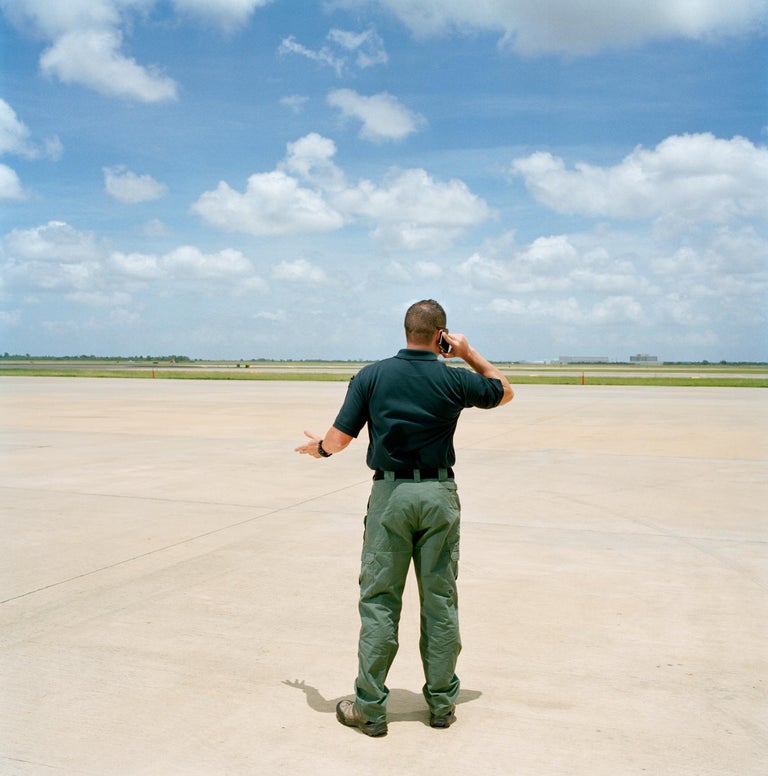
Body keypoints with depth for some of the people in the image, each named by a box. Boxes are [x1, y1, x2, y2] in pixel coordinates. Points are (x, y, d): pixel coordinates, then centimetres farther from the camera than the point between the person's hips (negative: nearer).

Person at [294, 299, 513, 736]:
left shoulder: (372, 376, -3)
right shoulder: (455, 380, -2)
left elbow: (339, 439, -3)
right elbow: (505, 392, 17)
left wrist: (318, 448, 19)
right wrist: (470, 354, 15)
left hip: (390, 493, 0)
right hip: (439, 495, 1)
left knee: (379, 601, 6)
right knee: (440, 601, 10)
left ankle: (370, 708, 11)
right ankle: (442, 703, 21)